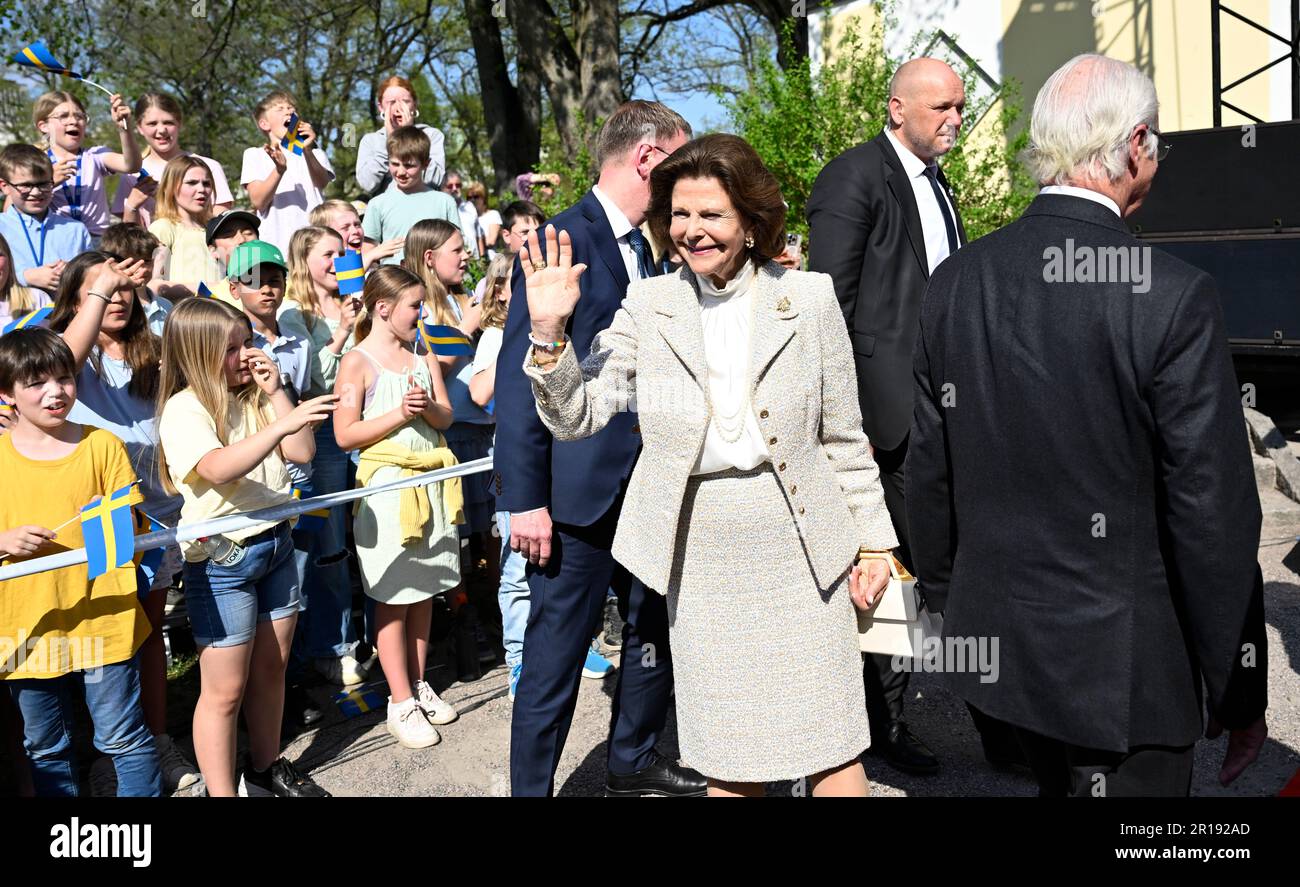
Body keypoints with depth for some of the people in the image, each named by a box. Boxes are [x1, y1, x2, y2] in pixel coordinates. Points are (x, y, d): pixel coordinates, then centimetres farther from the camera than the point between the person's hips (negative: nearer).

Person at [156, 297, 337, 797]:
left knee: (272, 667, 18)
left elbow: (301, 453, 2)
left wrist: (275, 394, -5)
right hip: (221, 558, -7)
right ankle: (221, 791, 12)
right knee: (225, 690, 0)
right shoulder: (184, 409, -15)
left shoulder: (253, 398, 8)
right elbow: (219, 468, -33)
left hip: (275, 543, 7)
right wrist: (283, 423, -44)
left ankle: (267, 767, 36)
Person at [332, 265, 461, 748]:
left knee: (424, 592, 12)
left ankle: (418, 685, 26)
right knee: (394, 599, 2)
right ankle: (401, 703, 10)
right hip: (387, 485, -6)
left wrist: (427, 407, -13)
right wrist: (398, 414, -19)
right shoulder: (358, 362, -8)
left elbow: (446, 417, 8)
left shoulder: (423, 354, 9)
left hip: (431, 480, 6)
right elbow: (344, 434, -12)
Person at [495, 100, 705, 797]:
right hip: (580, 491, -8)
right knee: (556, 658, 2)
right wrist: (524, 500, -17)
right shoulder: (562, 240, -12)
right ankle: (530, 786, 20)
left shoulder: (645, 248, 12)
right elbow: (519, 377, -15)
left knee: (657, 634, 18)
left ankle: (633, 763, 39)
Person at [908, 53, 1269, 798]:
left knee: (1059, 782, 26)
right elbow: (1214, 514, -15)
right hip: (1126, 667, -5)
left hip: (996, 638, 6)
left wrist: (946, 597, 18)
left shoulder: (955, 282, -3)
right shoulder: (1174, 297, -18)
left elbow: (930, 472, 4)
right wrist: (1239, 698, -4)